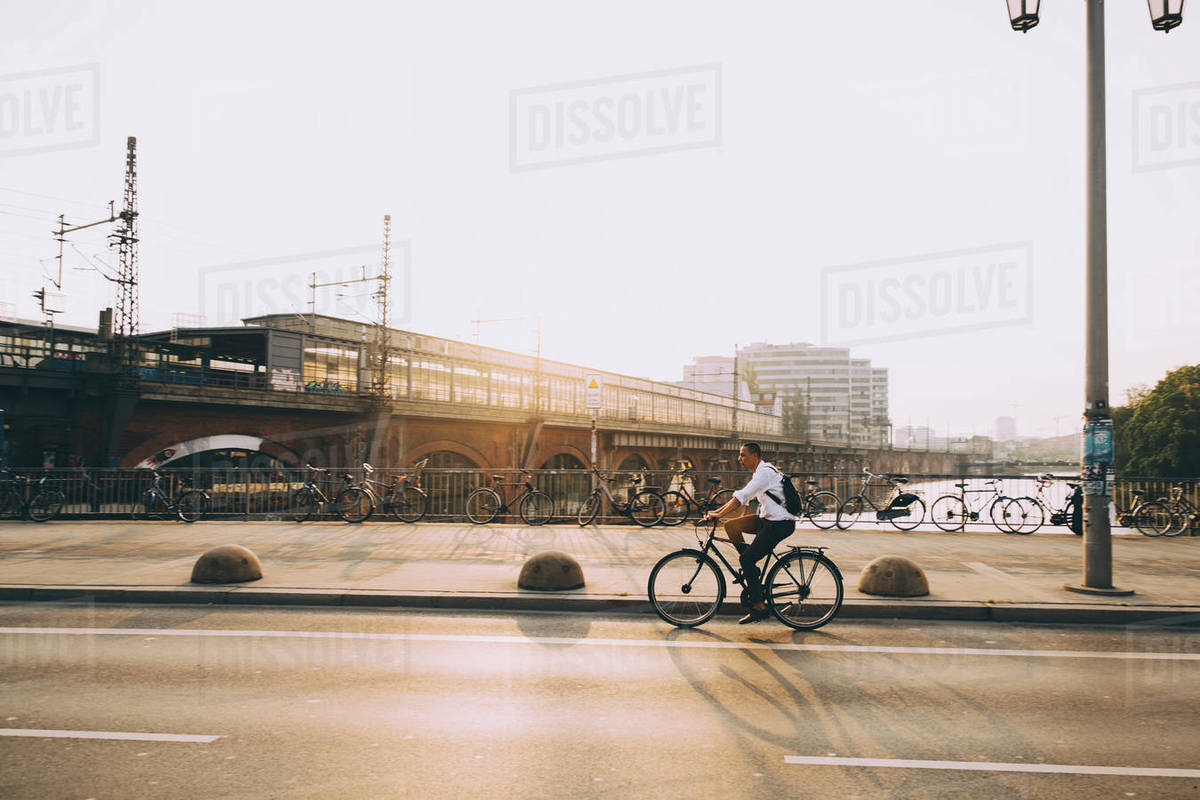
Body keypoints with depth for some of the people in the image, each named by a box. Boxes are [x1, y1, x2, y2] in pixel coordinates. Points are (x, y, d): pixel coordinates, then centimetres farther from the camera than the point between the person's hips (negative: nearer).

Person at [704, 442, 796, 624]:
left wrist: (719, 515, -19)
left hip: (780, 524, -9)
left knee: (747, 560, -12)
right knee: (731, 525, 1)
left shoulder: (765, 472, -17)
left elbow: (742, 497, -23)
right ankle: (750, 567, 10)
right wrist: (716, 511, 12)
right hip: (768, 519, 9)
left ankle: (759, 607, -6)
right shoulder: (759, 473, 16)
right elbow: (742, 496, 18)